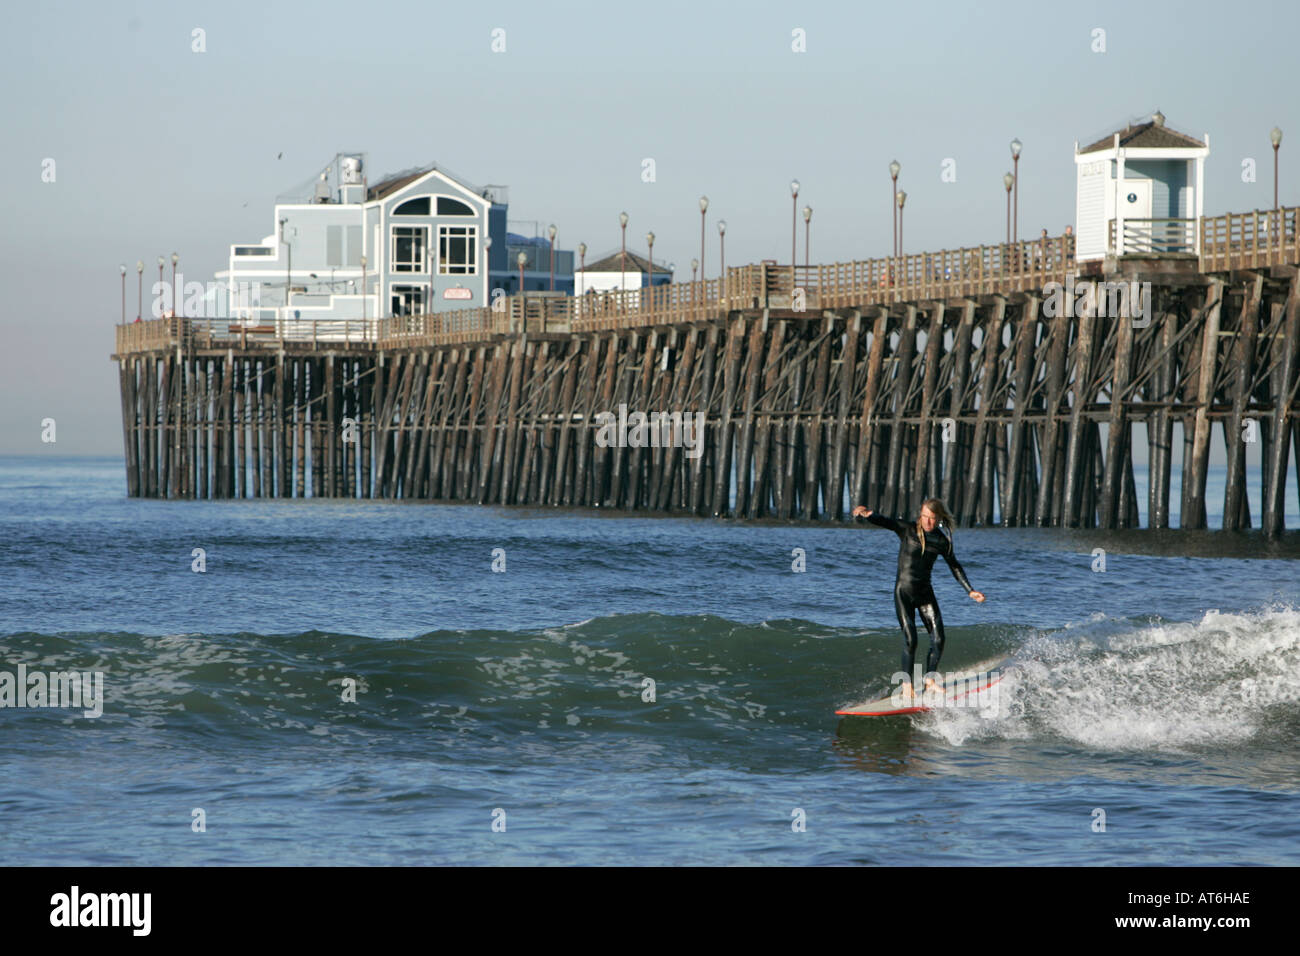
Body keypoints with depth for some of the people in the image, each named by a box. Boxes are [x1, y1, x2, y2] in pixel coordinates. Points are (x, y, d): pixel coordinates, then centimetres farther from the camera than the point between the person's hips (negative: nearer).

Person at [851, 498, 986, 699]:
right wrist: (868, 514, -44)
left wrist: (970, 591, 12)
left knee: (938, 640, -2)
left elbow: (955, 567, 16)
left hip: (925, 592, 4)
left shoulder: (942, 541, 4)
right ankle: (907, 686, -6)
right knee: (910, 639, -14)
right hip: (904, 592, -4)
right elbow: (885, 522, -23)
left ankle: (929, 680, 14)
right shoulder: (907, 530, -7)